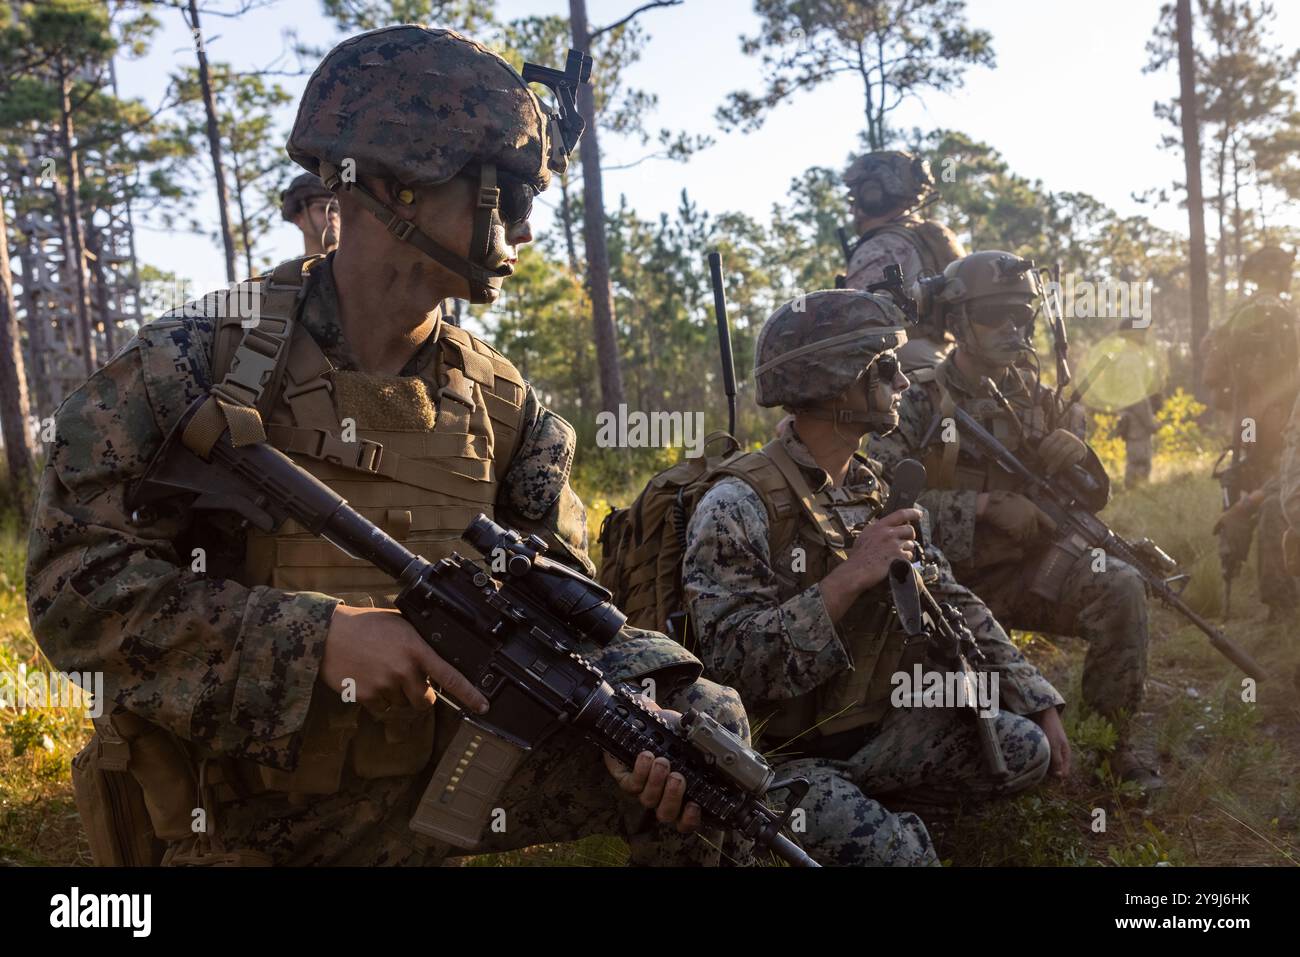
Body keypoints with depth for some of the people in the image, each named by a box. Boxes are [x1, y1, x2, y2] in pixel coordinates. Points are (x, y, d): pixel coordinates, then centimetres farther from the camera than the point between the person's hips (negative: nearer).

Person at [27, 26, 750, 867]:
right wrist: (317, 635, -26)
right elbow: (74, 585, -16)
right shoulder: (195, 367, -13)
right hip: (247, 820, -3)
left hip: (436, 784, 3)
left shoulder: (505, 407, -1)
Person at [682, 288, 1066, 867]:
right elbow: (732, 663, -28)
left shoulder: (880, 491, 6)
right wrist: (847, 579, -30)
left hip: (875, 728, 7)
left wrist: (1040, 704, 4)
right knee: (893, 849, -29)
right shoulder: (738, 506, -20)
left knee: (1024, 751, -6)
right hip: (779, 754, -7)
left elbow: (953, 606, 11)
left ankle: (861, 804, 8)